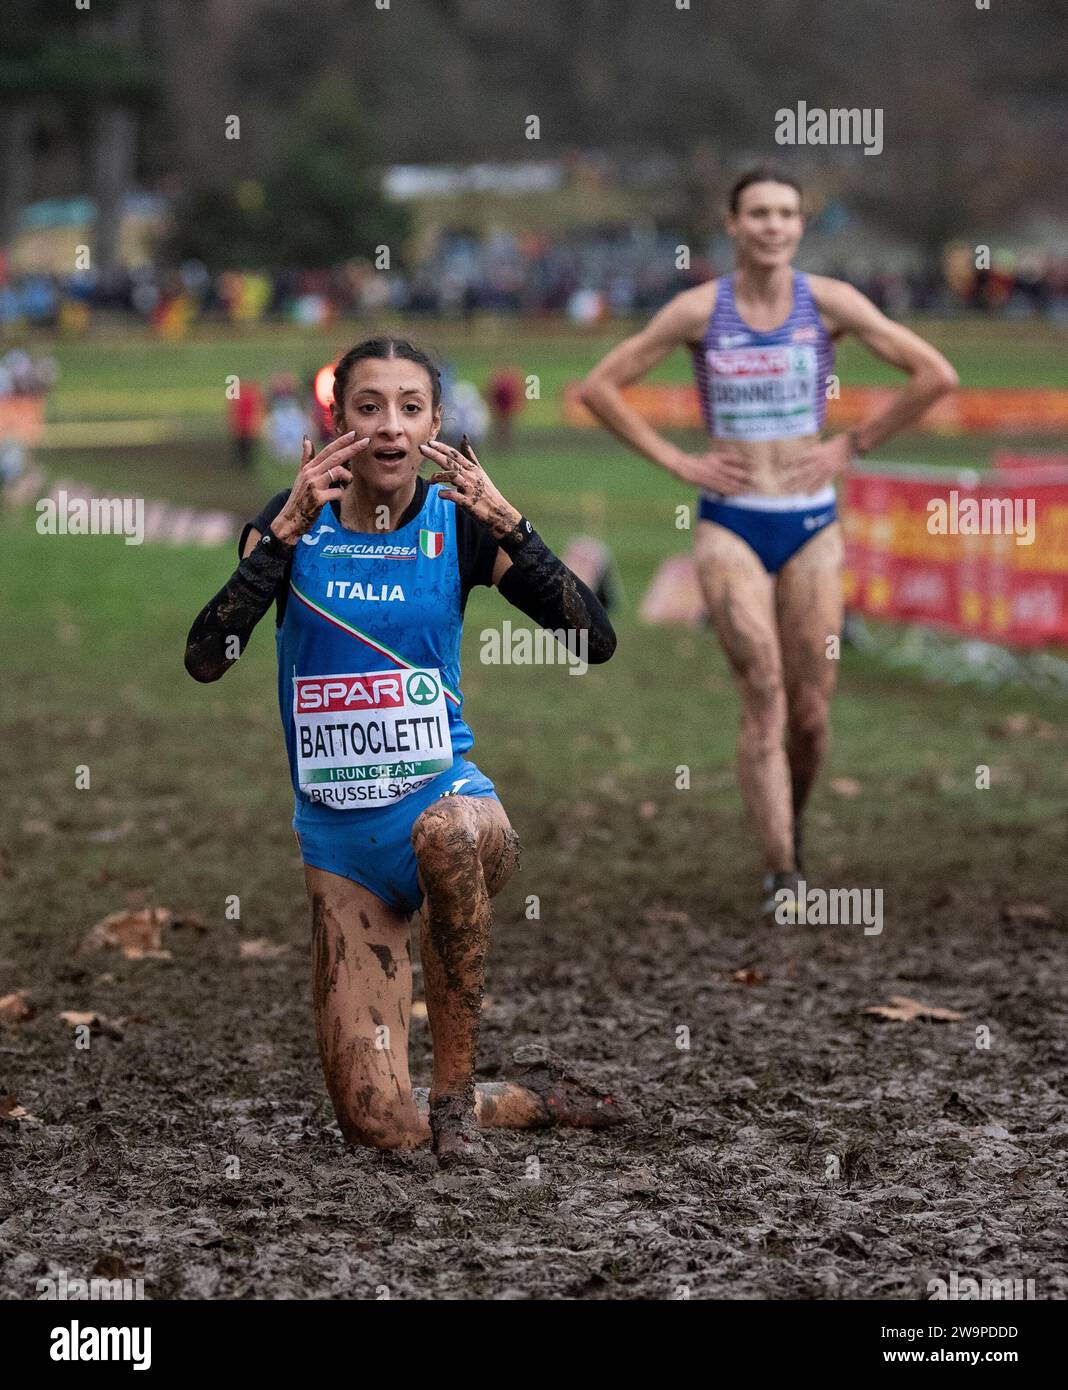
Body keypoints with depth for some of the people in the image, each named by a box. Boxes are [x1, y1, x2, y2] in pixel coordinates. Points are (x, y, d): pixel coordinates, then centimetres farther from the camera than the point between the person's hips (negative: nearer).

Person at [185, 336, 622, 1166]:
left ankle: (456, 1088, -24)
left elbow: (596, 641, -12)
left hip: (443, 790, -1)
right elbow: (205, 660, -17)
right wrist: (286, 530, -24)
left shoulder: (460, 523, -3)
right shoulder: (295, 523, -3)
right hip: (337, 829, 1)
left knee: (449, 832, -42)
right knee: (376, 1124, -7)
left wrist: (508, 524, -21)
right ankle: (536, 1097, 24)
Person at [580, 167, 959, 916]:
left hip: (811, 526, 1)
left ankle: (789, 831, 35)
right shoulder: (700, 310, -3)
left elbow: (936, 375, -3)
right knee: (763, 687, -18)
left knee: (809, 714, 5)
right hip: (729, 525, -1)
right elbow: (601, 387, 2)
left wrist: (854, 445, -3)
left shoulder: (829, 302, -3)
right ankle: (782, 877, -19)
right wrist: (675, 460, -3)